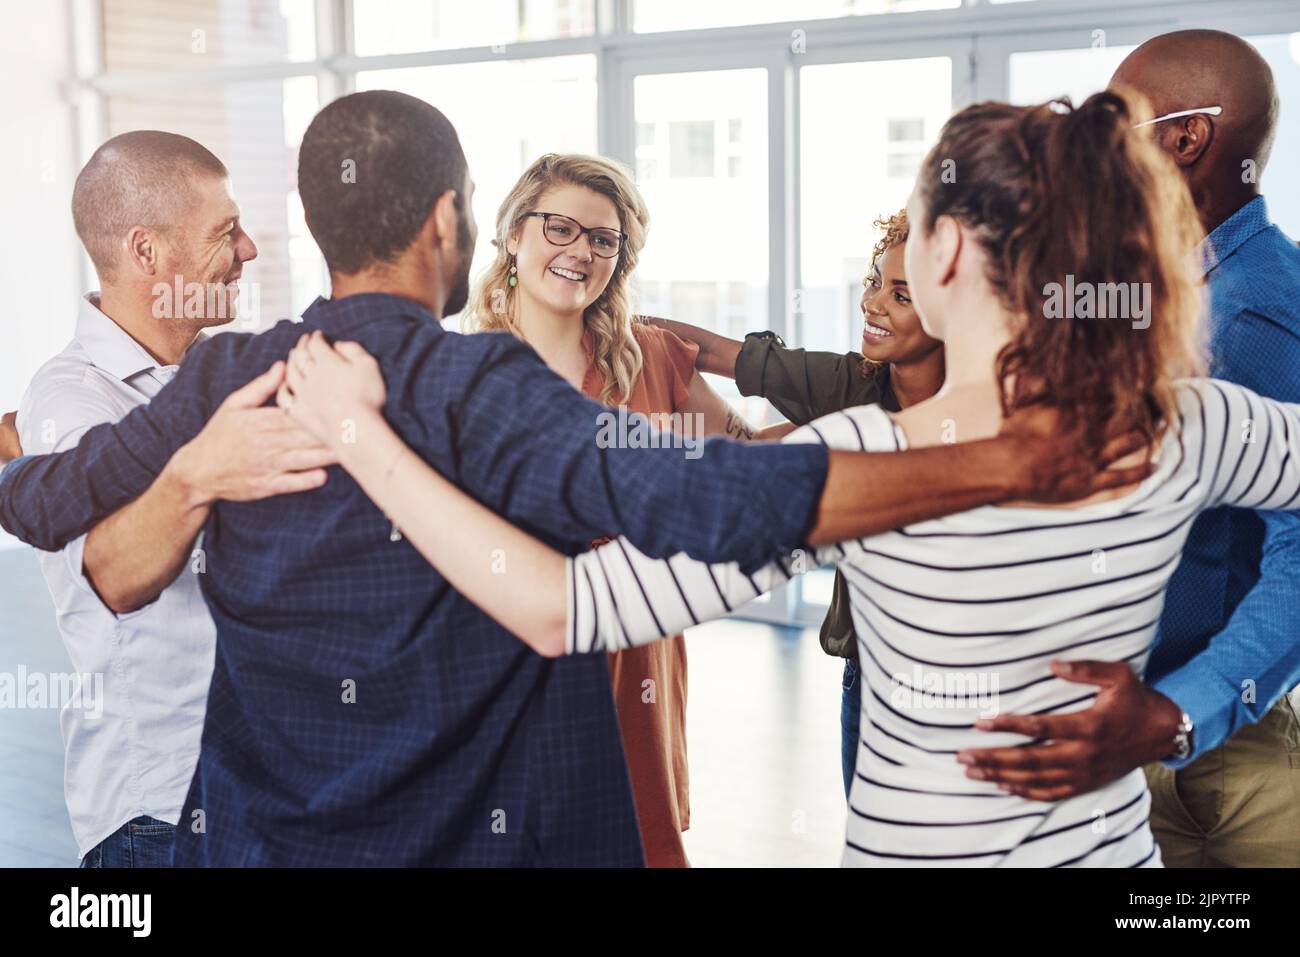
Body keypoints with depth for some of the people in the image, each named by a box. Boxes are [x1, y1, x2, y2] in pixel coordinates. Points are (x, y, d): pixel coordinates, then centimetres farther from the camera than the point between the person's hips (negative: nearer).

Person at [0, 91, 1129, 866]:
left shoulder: (224, 380, -6)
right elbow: (681, 497, -35)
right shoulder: (480, 390, -21)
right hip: (470, 833, -4)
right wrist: (996, 465, -36)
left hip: (259, 833, 5)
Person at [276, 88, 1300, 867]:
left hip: (911, 843, -4)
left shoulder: (863, 458, -25)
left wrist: (361, 433, -19)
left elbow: (561, 611, -26)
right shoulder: (1183, 432, -12)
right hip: (1113, 844, 4)